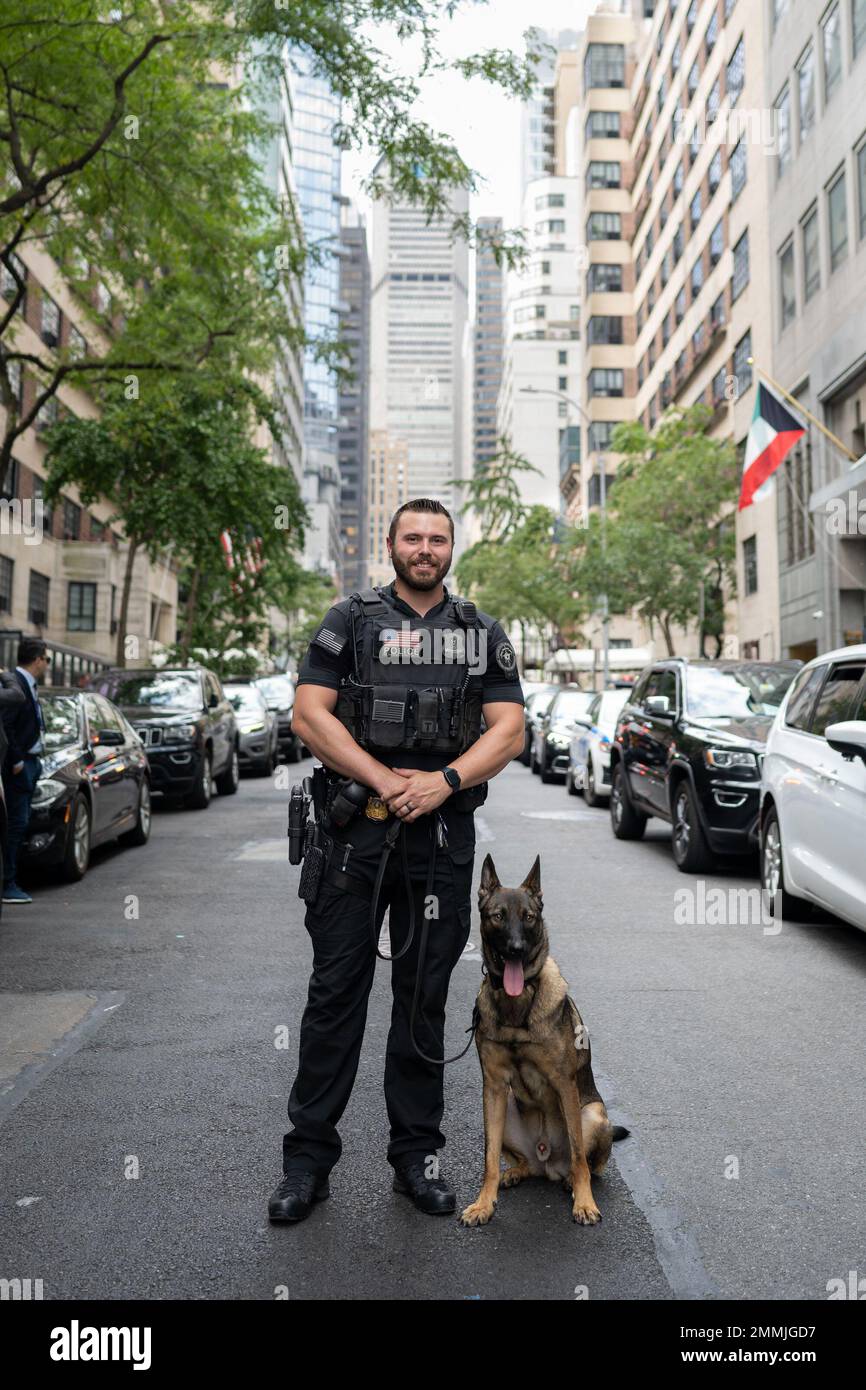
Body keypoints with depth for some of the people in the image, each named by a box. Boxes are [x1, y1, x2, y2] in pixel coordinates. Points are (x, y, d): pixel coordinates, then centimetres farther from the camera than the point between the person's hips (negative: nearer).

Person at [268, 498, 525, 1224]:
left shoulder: (483, 634, 11)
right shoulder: (350, 620, 6)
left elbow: (509, 729, 3)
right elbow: (310, 713, -4)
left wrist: (443, 781, -13)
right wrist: (386, 781, -13)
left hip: (444, 834, 2)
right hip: (356, 829, -1)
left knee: (424, 997, 11)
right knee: (335, 992, 3)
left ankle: (418, 1152, 24)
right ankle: (309, 1154, 16)